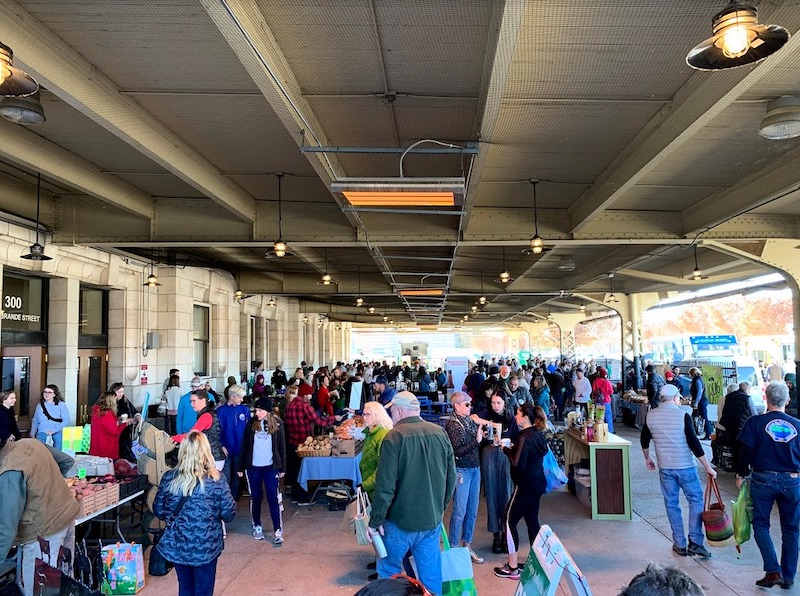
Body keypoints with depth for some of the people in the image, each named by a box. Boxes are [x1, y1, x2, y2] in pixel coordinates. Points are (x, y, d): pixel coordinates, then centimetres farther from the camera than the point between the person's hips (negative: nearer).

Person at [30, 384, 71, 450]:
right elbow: (35, 421, 24)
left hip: (57, 432, -1)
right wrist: (32, 434, 11)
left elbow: (67, 421, -2)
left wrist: (53, 431, -11)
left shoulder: (61, 405, 7)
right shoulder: (39, 405, 19)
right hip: (42, 433, 2)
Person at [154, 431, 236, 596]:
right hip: (206, 548, -2)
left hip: (177, 546, 3)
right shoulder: (216, 480, -16)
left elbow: (159, 511, 2)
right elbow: (229, 514, -12)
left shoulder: (169, 478, -10)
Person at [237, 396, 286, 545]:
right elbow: (245, 445, 4)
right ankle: (257, 526, 26)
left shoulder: (277, 423, -3)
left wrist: (282, 467, 0)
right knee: (255, 497, 11)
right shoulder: (252, 423, 0)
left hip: (271, 467, -2)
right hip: (253, 466, 2)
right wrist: (240, 466, 3)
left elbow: (282, 446, 1)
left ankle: (278, 531, 2)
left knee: (273, 498, -2)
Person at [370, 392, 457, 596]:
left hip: (401, 520, -4)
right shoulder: (440, 433, 1)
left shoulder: (395, 437, -14)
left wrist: (376, 520, -9)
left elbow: (385, 485, -17)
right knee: (432, 574, 14)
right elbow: (451, 477, 8)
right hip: (433, 519, 5)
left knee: (389, 570, 15)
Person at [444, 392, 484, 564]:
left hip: (475, 469, 7)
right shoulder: (452, 424, -11)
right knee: (459, 512, 1)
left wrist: (483, 435, -4)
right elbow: (457, 451, -17)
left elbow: (477, 443, 12)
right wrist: (476, 441, -19)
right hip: (461, 471, -7)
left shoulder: (470, 421, 7)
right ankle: (453, 548, 14)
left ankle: (467, 545, 25)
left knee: (472, 511, 13)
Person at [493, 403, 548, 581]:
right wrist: (512, 449, 3)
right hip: (537, 484, 9)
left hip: (526, 485, -9)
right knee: (532, 520, 17)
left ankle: (512, 568, 3)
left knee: (509, 520, 0)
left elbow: (518, 464, -24)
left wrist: (508, 450, -10)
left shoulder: (525, 437, -21)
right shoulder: (537, 434, 6)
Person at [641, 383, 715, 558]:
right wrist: (708, 467, -6)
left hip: (665, 467, 3)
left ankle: (680, 545, 15)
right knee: (696, 500, 10)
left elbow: (644, 440, 11)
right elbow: (694, 443, -13)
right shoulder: (683, 415, -12)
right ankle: (695, 542, 3)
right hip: (685, 466, -3)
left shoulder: (650, 416, 0)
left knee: (671, 503, 11)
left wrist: (647, 458, 28)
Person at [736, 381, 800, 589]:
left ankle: (773, 571, -1)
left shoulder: (756, 422, -10)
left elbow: (746, 452, -10)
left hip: (763, 479, -2)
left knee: (761, 524, 10)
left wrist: (741, 475, 5)